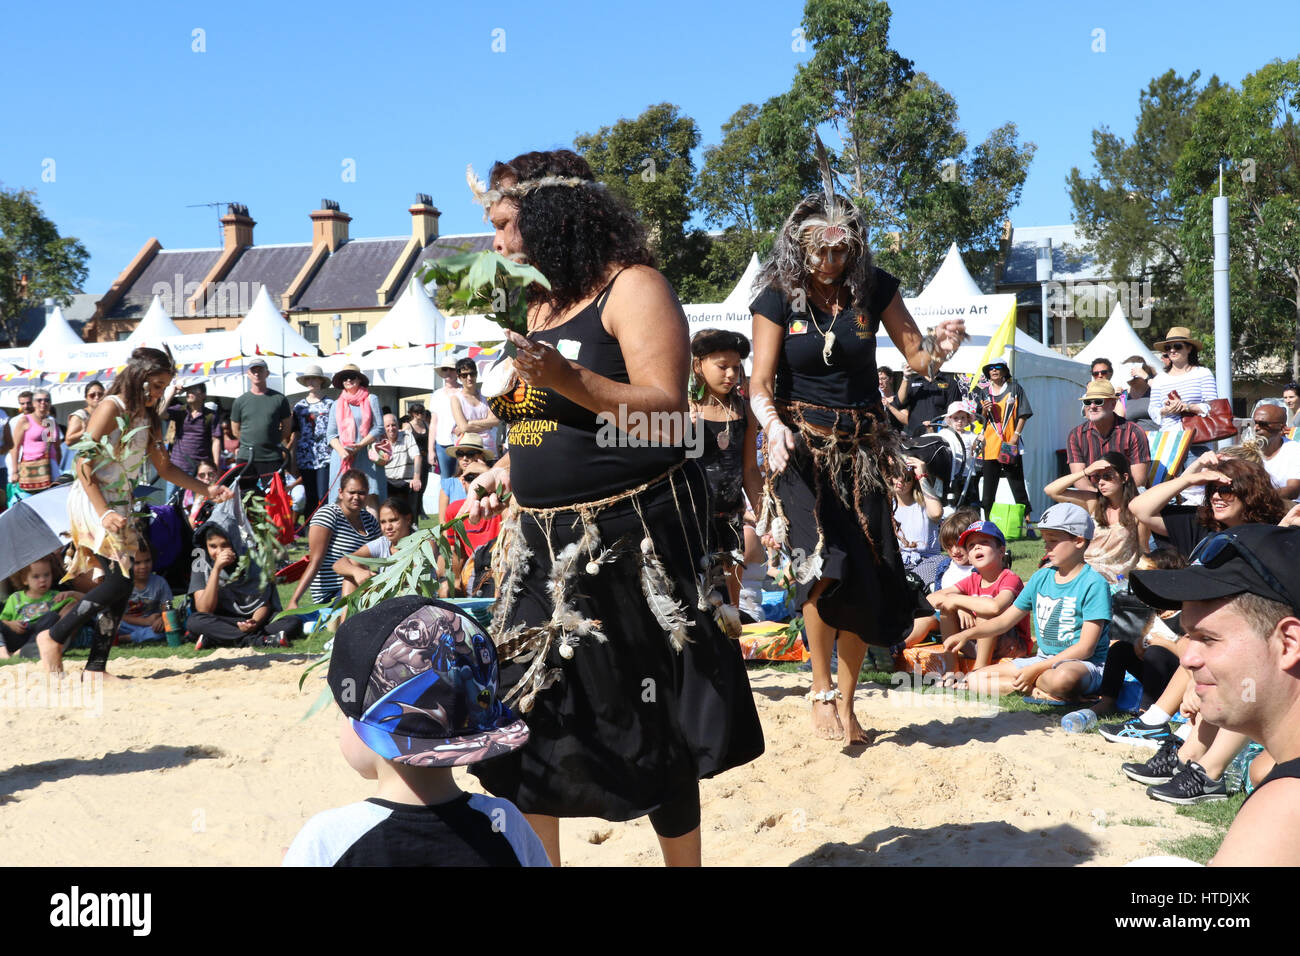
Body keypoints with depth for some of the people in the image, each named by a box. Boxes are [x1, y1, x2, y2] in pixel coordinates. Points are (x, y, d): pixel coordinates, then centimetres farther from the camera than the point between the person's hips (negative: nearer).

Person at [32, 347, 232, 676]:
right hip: (91, 502, -8)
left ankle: (96, 667, 8)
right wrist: (104, 514, -21)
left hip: (119, 505, 8)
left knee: (120, 590, 3)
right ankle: (54, 637, -2)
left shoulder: (149, 419, 14)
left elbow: (165, 468, 21)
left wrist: (207, 490, 11)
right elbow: (83, 463, -15)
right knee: (118, 581, -15)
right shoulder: (111, 407, -10)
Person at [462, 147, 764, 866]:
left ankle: (684, 862, 16)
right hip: (545, 540, 8)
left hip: (630, 537, -8)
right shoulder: (539, 305, 15)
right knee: (526, 713, 9)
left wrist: (568, 380, -29)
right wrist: (504, 472, 12)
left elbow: (666, 413, -19)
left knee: (651, 725, 1)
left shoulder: (630, 287, -9)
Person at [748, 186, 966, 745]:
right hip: (802, 446, -3)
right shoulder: (778, 298, -5)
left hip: (861, 447, 3)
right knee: (826, 561, -22)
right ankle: (821, 691, -3)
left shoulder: (875, 288, 0)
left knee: (865, 581, 1)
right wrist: (774, 426, -27)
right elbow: (760, 385, -7)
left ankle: (846, 704, 17)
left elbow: (916, 356, 4)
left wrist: (940, 348, -19)